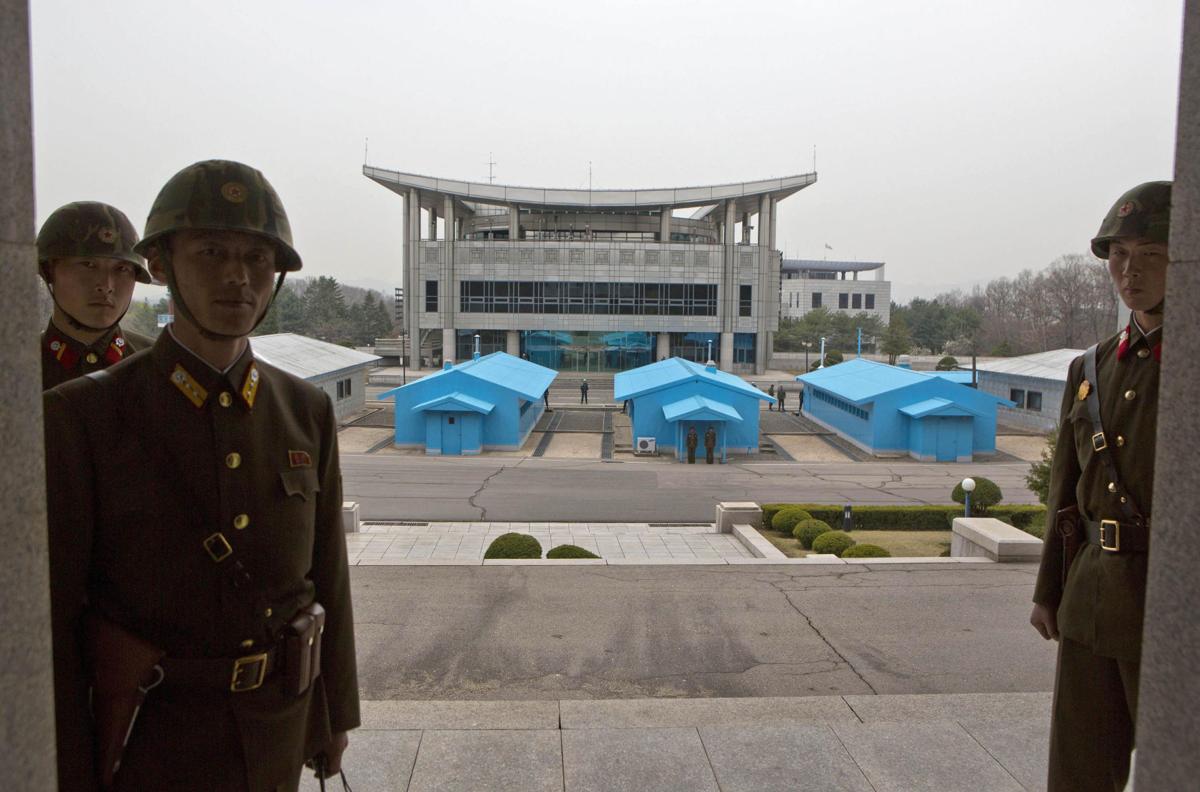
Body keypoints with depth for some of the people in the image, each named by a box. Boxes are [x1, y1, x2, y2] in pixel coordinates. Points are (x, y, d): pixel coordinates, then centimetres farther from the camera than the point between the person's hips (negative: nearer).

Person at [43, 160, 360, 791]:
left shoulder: (306, 412, -3)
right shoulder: (83, 417, -14)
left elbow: (327, 571, 3)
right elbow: (49, 613, -10)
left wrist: (336, 713, 8)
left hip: (278, 722, 4)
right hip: (152, 735, -3)